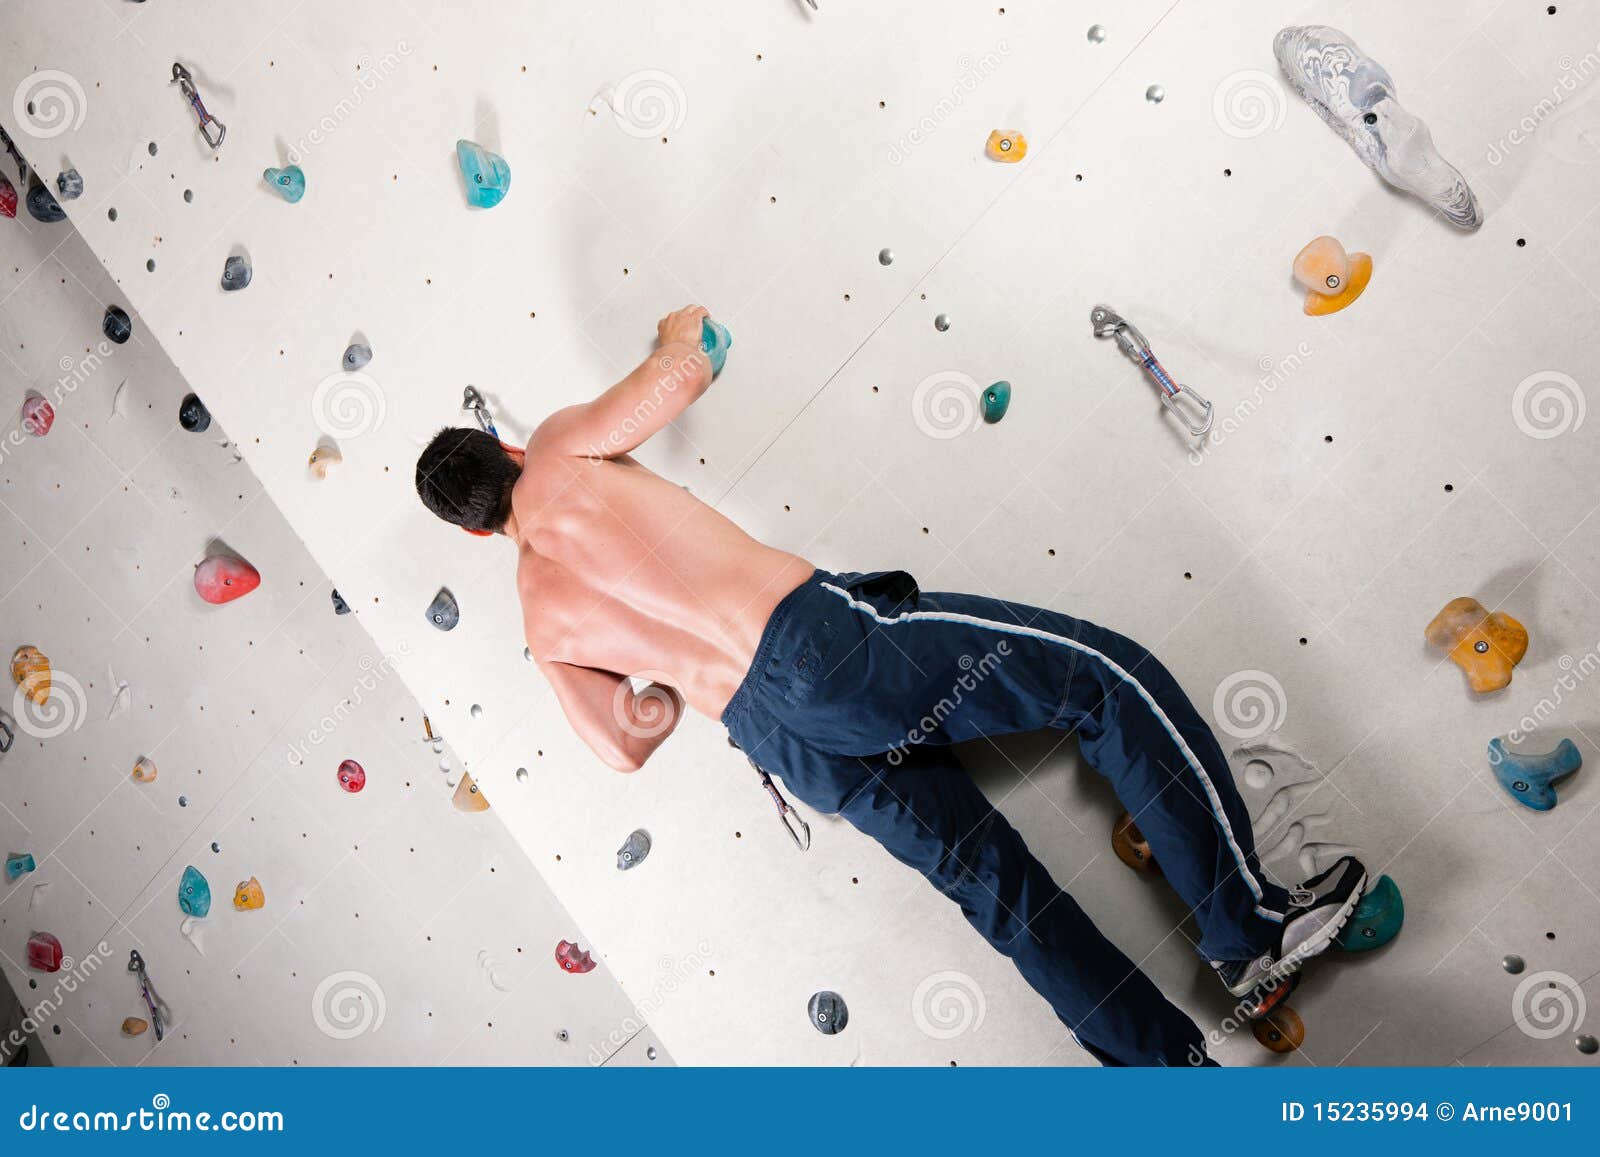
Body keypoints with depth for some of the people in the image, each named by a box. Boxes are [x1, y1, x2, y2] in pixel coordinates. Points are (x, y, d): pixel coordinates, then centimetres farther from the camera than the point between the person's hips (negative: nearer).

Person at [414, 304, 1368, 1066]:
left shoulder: (539, 617, 20)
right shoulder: (557, 453, 7)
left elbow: (627, 745, 19)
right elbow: (690, 368, 5)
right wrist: (682, 328, 28)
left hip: (781, 742, 6)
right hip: (823, 637, -6)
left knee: (1004, 895, 13)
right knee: (1112, 680, 1)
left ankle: (1180, 1063, 14)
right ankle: (1251, 922, -1)